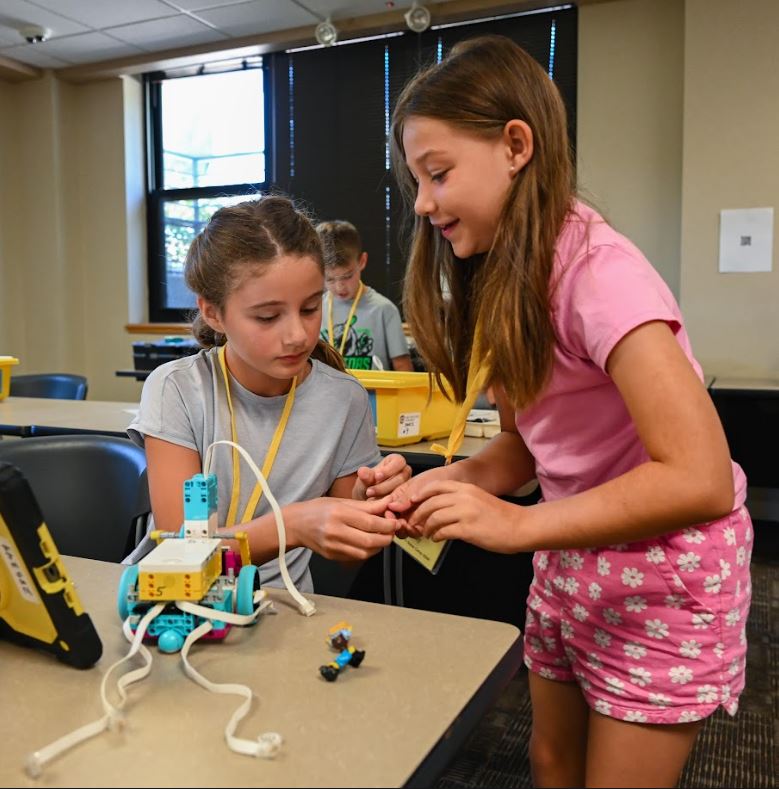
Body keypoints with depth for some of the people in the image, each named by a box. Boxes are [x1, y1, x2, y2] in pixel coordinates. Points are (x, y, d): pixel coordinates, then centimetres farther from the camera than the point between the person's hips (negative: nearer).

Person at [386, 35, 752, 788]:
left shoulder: (598, 270, -25)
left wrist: (515, 525, -30)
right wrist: (458, 479, -14)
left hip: (661, 578, -7)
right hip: (569, 563, 7)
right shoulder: (501, 277, 1)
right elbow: (526, 441, 6)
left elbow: (702, 480, -31)